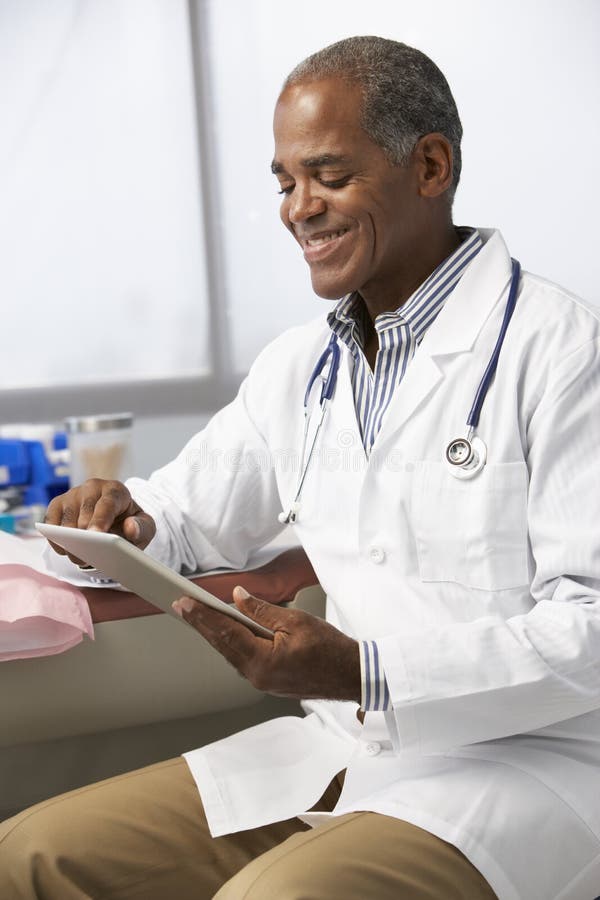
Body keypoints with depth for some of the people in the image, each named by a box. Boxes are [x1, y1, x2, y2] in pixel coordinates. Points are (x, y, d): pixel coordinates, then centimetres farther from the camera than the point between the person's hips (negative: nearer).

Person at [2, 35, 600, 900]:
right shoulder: (297, 364, 12)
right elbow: (190, 520, 21)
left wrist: (361, 672, -26)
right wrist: (128, 526, -5)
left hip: (526, 758, -6)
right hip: (340, 747, 7)